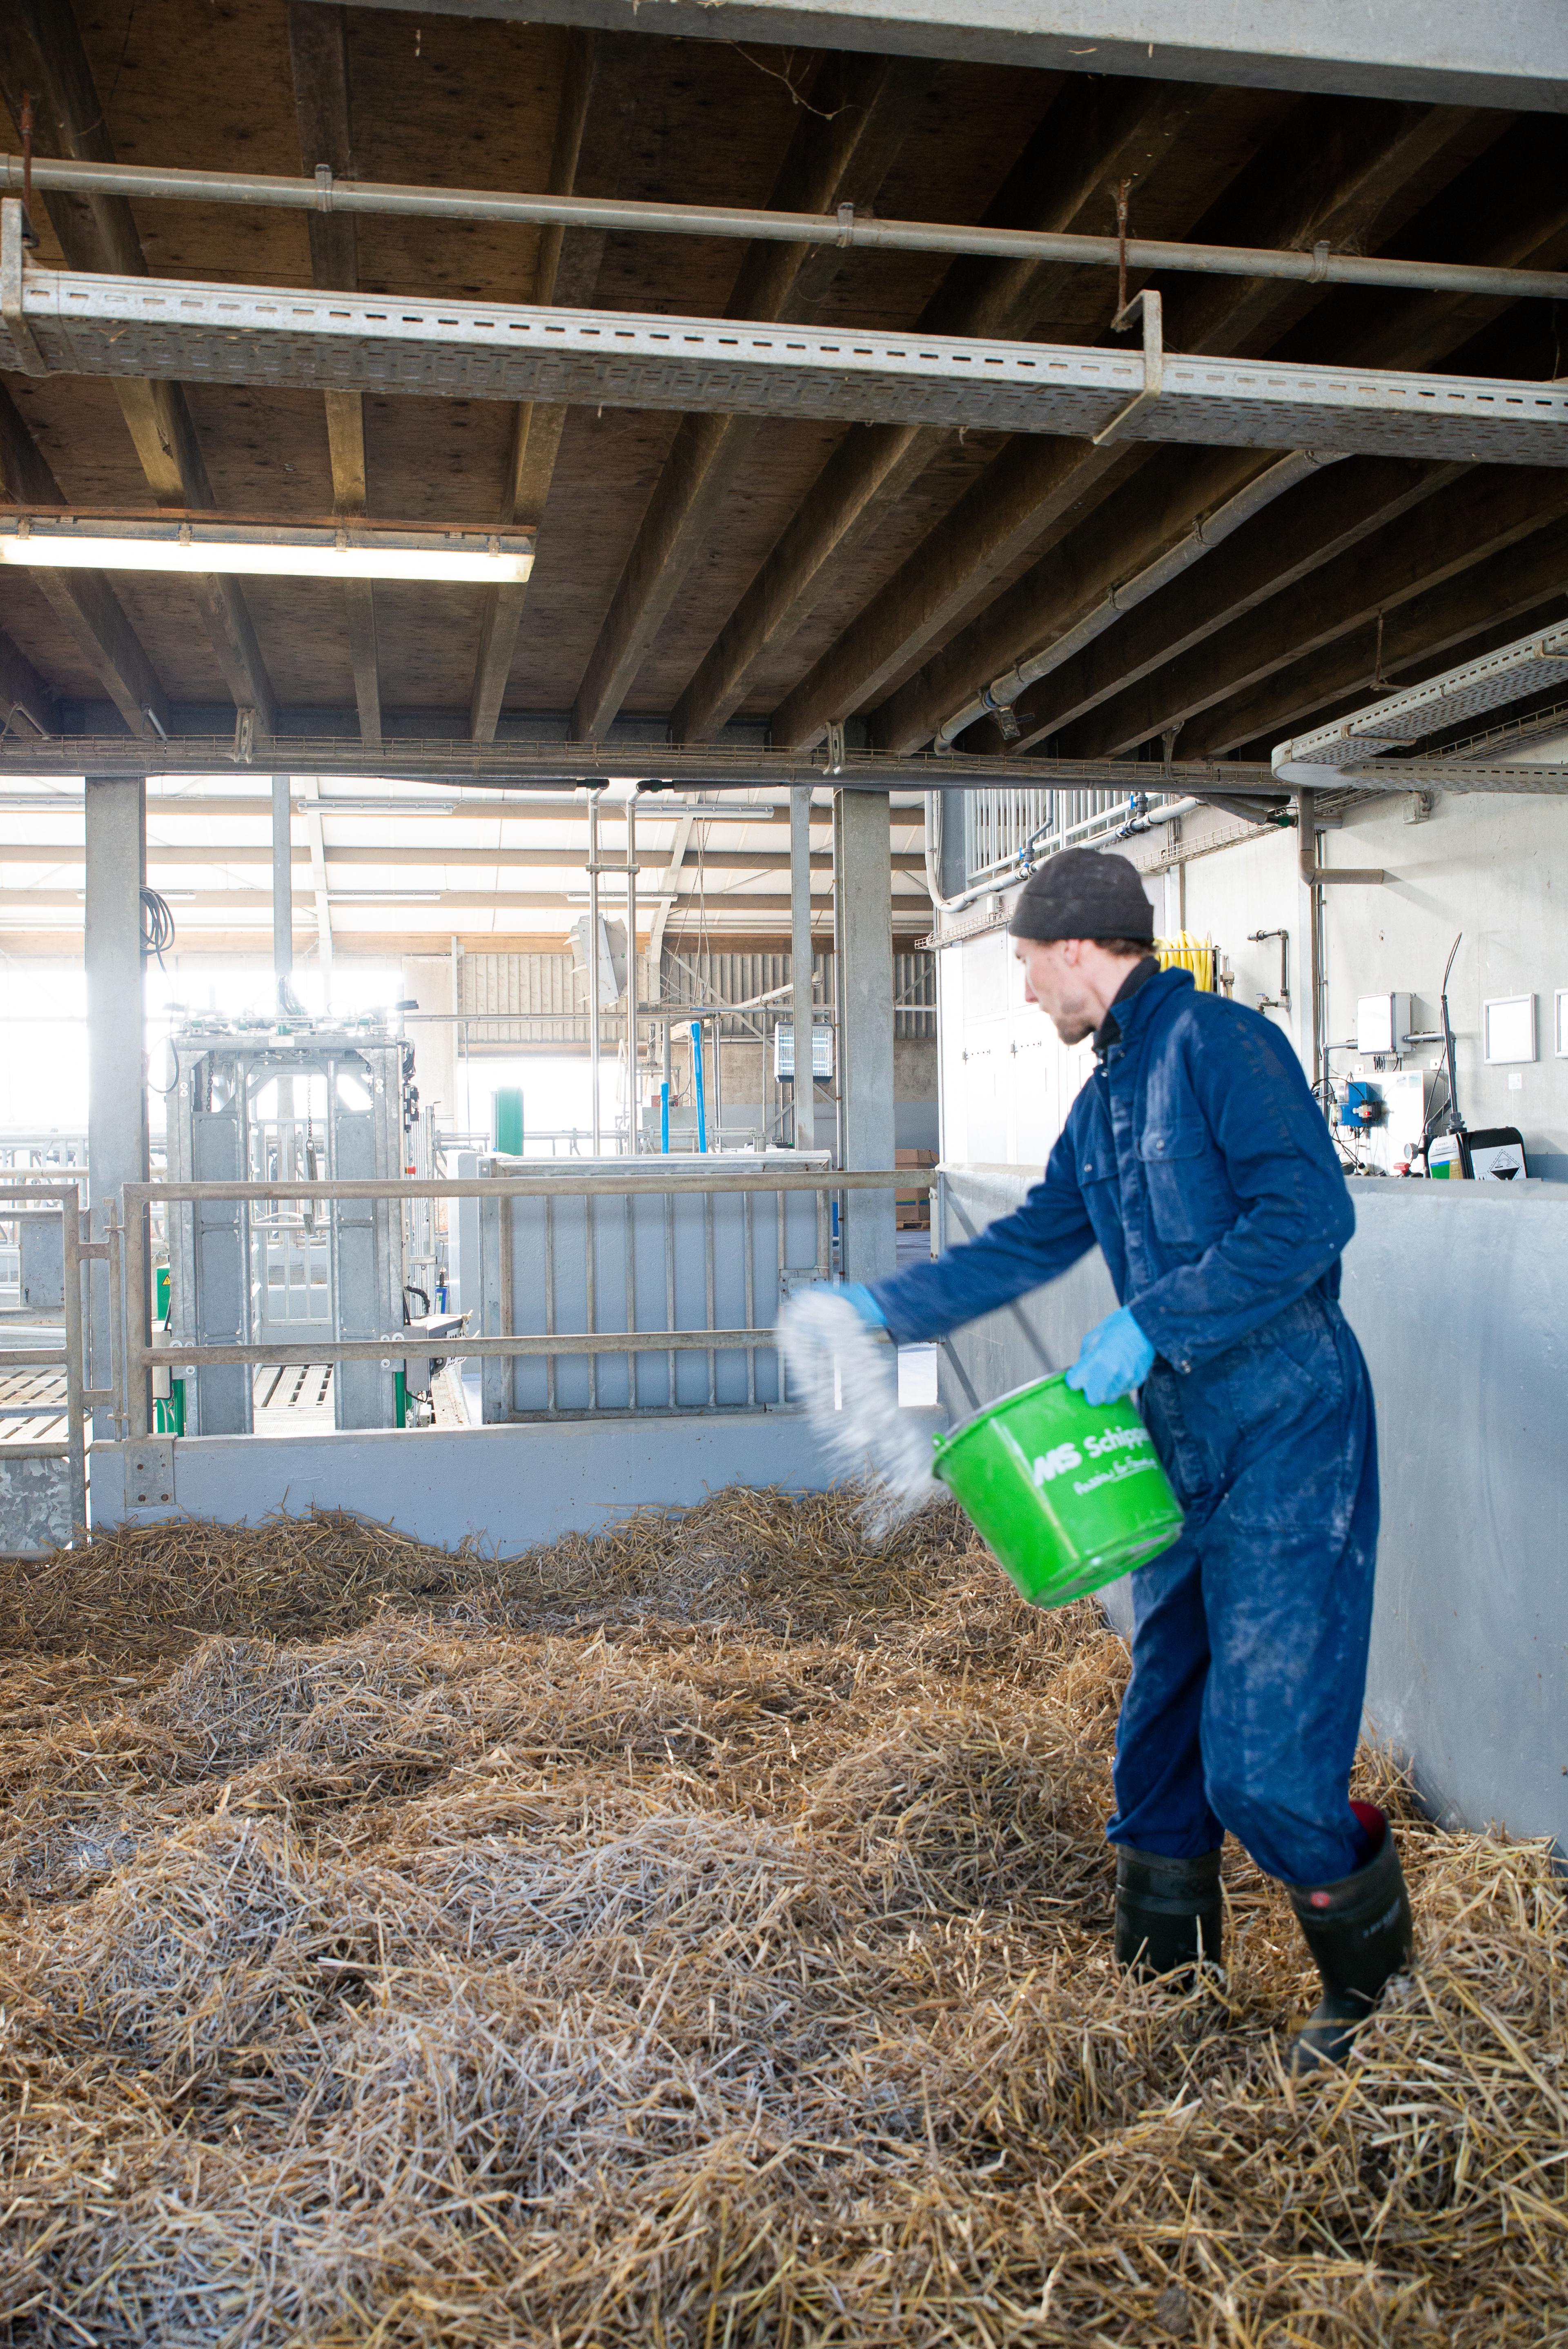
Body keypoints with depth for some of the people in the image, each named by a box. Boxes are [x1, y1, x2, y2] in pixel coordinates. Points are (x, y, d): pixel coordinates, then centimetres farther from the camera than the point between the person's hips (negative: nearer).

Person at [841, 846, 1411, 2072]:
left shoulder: (1219, 1042, -12)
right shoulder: (1105, 1100, 16)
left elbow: (1311, 1211, -23)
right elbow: (1027, 1247, 23)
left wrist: (1151, 1325, -24)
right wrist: (881, 1306, 23)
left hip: (1287, 1440, -9)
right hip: (1187, 1450, 9)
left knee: (1261, 1760, -7)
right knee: (1161, 1729, 16)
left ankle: (1380, 1981, 19)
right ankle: (1159, 1976, 34)